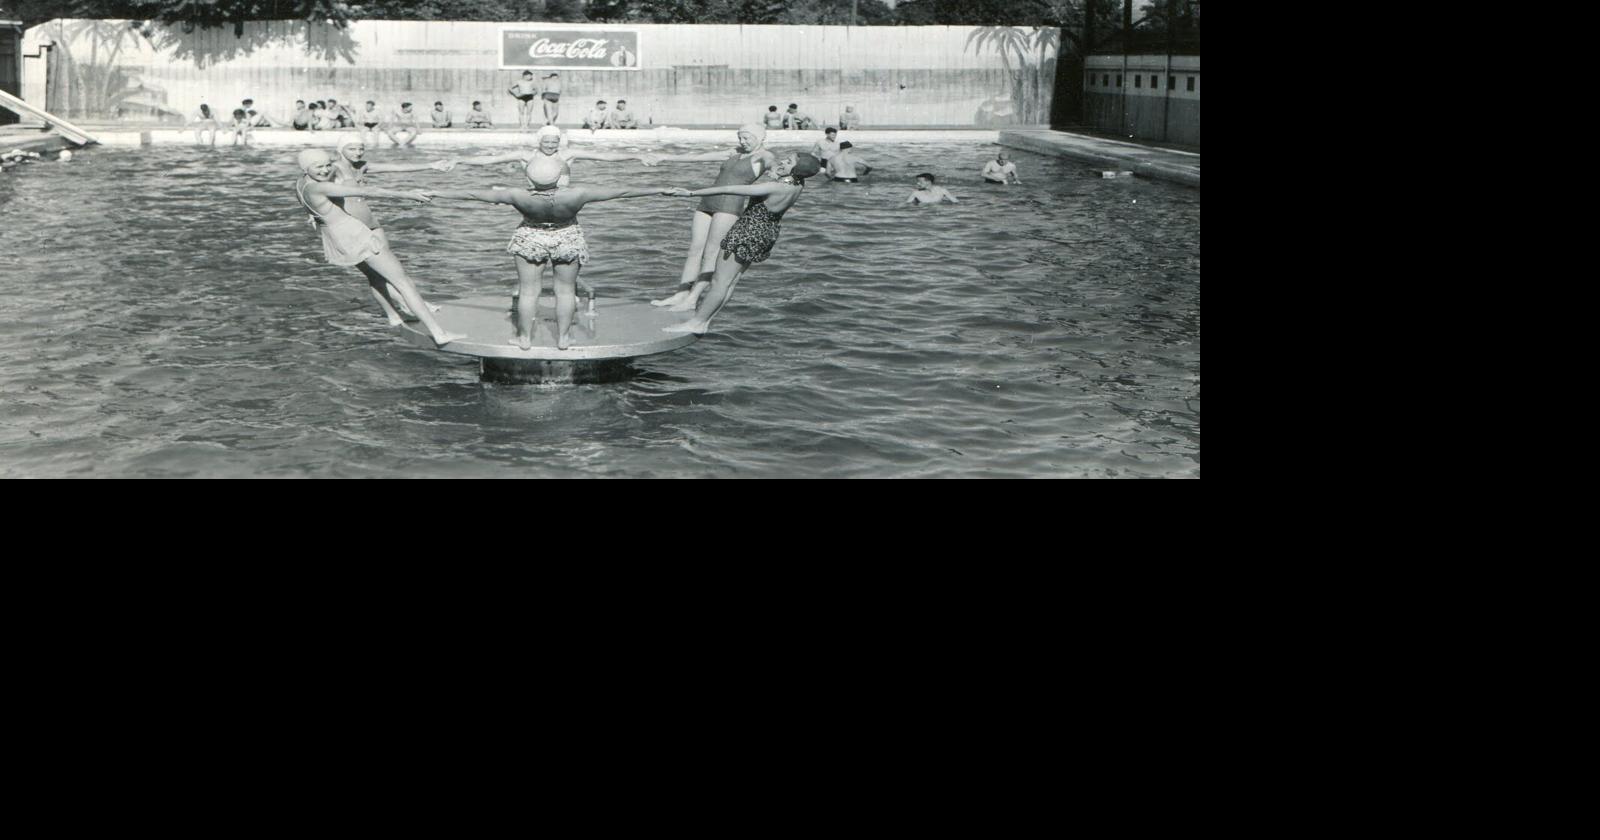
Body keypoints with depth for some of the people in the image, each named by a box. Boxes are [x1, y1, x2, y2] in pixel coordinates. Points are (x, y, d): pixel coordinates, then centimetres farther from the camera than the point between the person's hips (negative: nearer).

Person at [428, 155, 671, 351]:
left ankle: (525, 337, 15)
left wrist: (437, 194, -11)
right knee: (566, 289, 14)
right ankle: (563, 337, 17)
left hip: (531, 240, 0)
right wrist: (656, 191, -17)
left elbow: (474, 194, -20)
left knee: (528, 290, 10)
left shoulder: (521, 197, -27)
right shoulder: (574, 195, -29)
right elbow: (619, 191, -23)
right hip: (567, 240, 0)